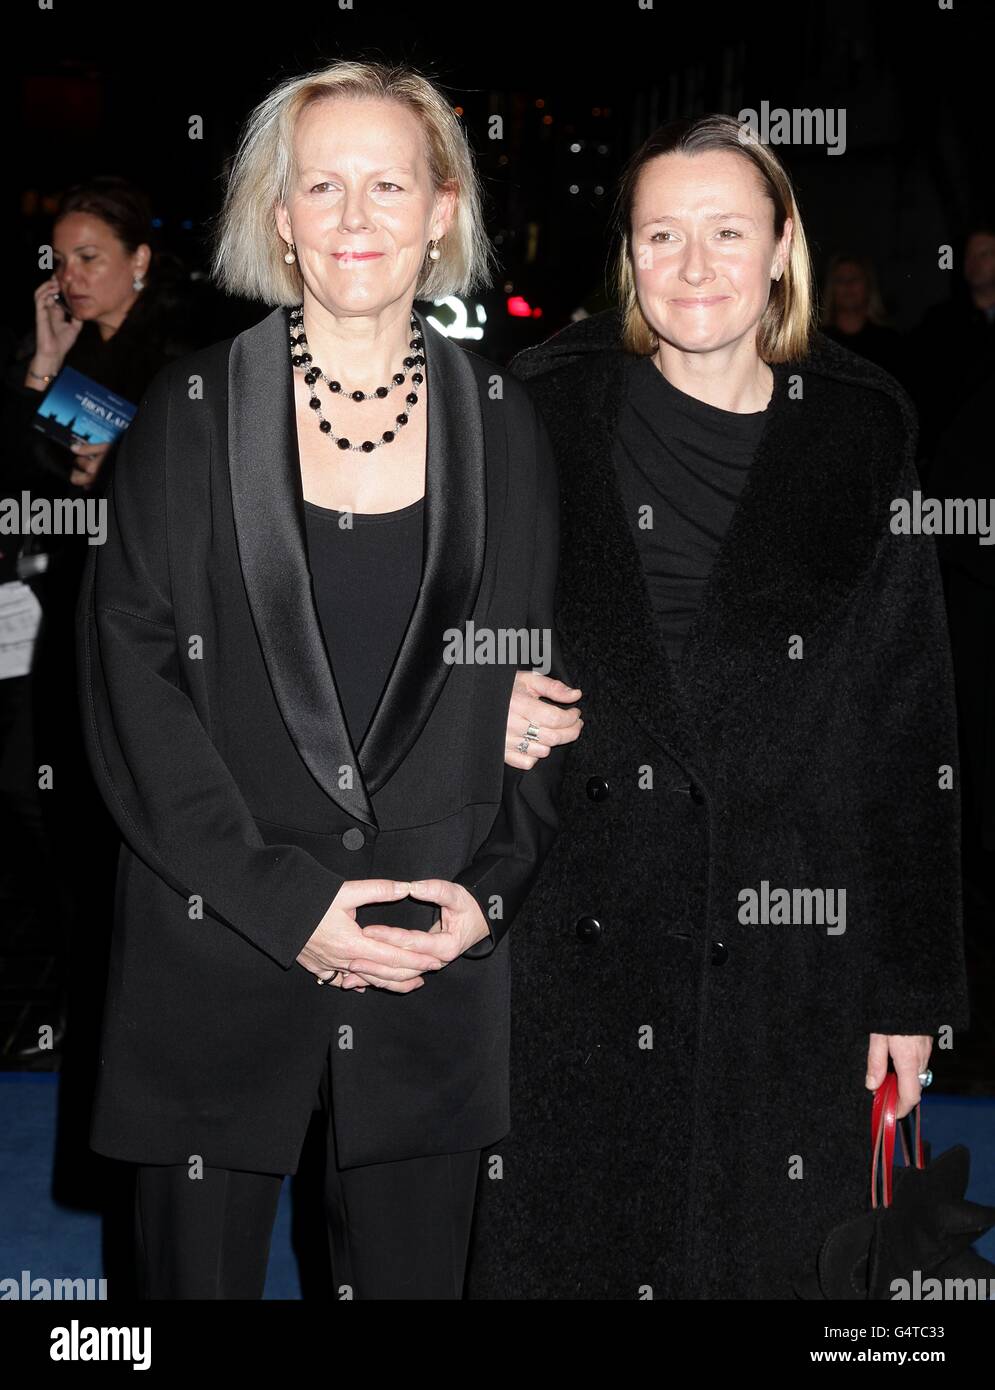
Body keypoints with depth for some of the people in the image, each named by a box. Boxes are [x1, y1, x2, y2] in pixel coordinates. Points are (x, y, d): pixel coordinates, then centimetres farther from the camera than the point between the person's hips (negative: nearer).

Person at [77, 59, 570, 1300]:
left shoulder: (502, 422, 5)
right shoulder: (189, 410, -2)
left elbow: (539, 674, 9)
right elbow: (129, 674, -6)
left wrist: (492, 891, -3)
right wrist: (282, 901, -12)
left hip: (438, 962, 2)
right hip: (215, 957, -1)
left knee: (415, 1270, 11)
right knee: (197, 1269, 8)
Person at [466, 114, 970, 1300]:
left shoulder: (859, 435, 2)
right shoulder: (547, 409, 1)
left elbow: (909, 732, 2)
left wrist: (912, 989, 1)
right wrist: (485, 704, -11)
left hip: (781, 972, 0)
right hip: (572, 942, 0)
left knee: (761, 1253, 9)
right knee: (562, 1249, 9)